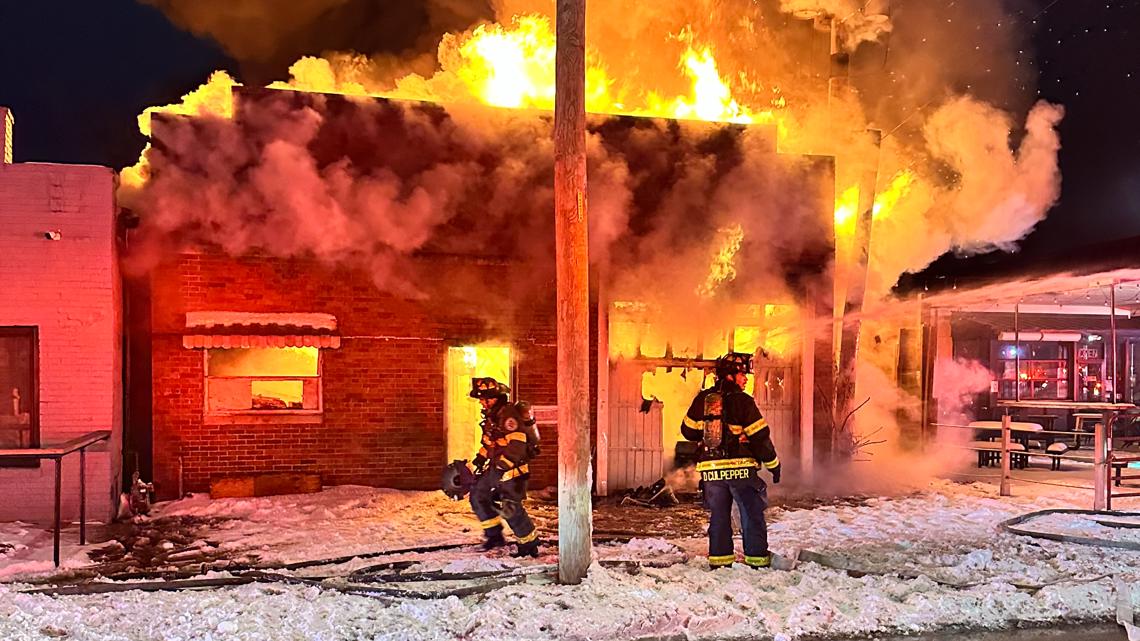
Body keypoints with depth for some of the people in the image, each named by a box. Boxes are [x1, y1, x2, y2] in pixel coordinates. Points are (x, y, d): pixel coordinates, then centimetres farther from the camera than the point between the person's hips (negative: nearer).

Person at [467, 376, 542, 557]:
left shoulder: (509, 413, -19)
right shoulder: (492, 415, 13)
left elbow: (517, 443, -27)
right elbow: (489, 444, 24)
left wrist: (504, 463, -30)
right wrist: (478, 461, 22)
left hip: (513, 468, -10)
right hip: (496, 468, 10)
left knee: (511, 508, -9)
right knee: (478, 495, 11)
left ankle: (530, 545, 6)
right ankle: (494, 535, 18)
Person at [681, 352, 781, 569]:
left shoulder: (702, 399, 5)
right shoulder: (742, 401, -9)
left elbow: (688, 430, 12)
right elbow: (760, 436, -9)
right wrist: (773, 464, 2)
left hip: (710, 468, 4)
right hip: (740, 468, -4)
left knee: (719, 515, 13)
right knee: (753, 514, 8)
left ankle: (719, 559, 13)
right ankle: (757, 559, 9)